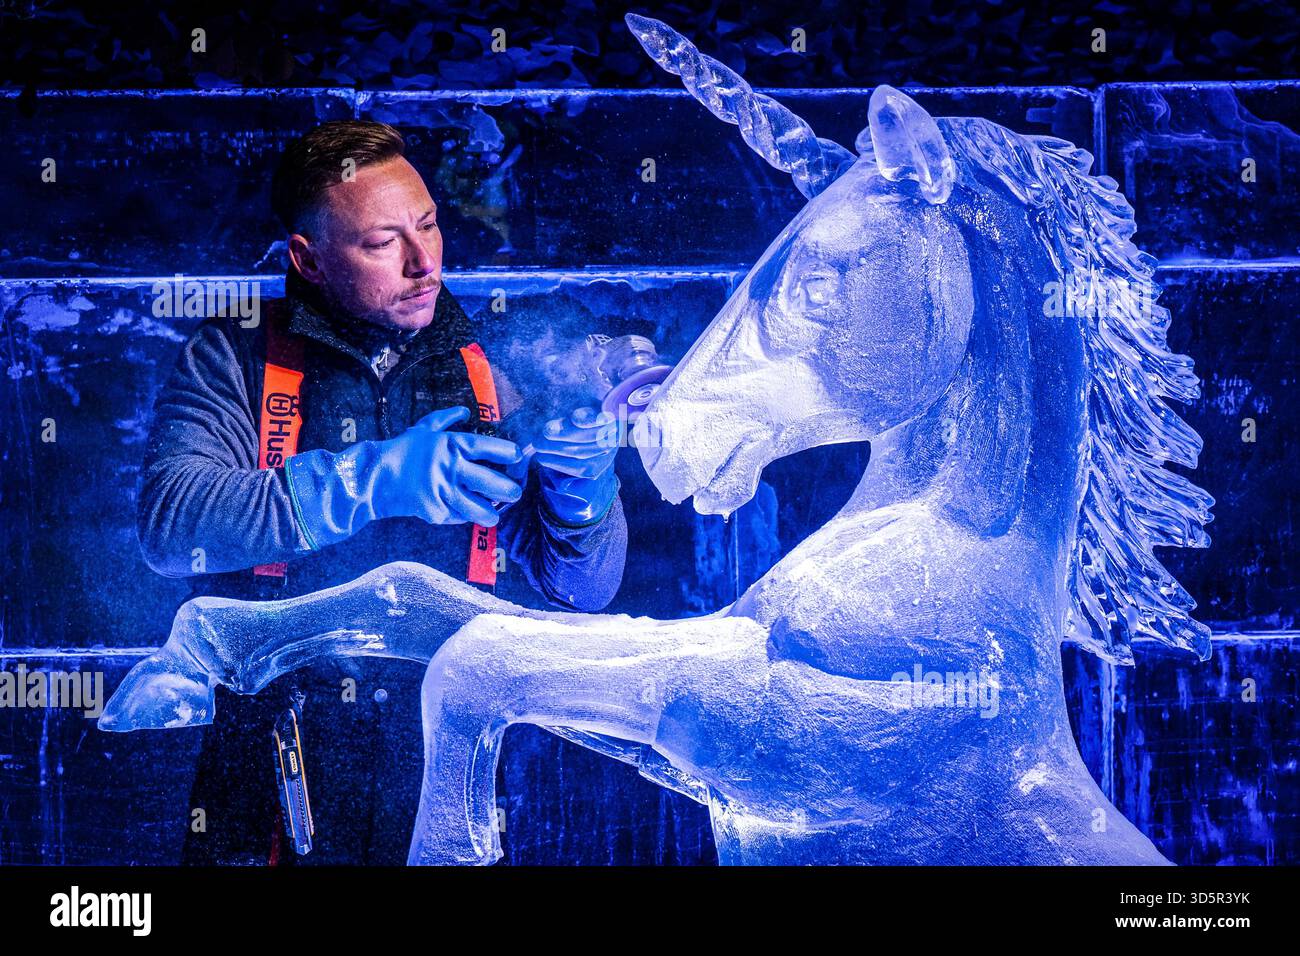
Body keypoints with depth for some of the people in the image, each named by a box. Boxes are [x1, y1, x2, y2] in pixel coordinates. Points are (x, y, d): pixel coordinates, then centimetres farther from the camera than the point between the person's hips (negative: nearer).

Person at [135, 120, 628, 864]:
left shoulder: (483, 381, 8)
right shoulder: (233, 360, 2)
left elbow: (584, 592, 8)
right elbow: (169, 524, -16)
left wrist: (583, 492, -13)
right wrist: (372, 478, -22)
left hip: (442, 785, 2)